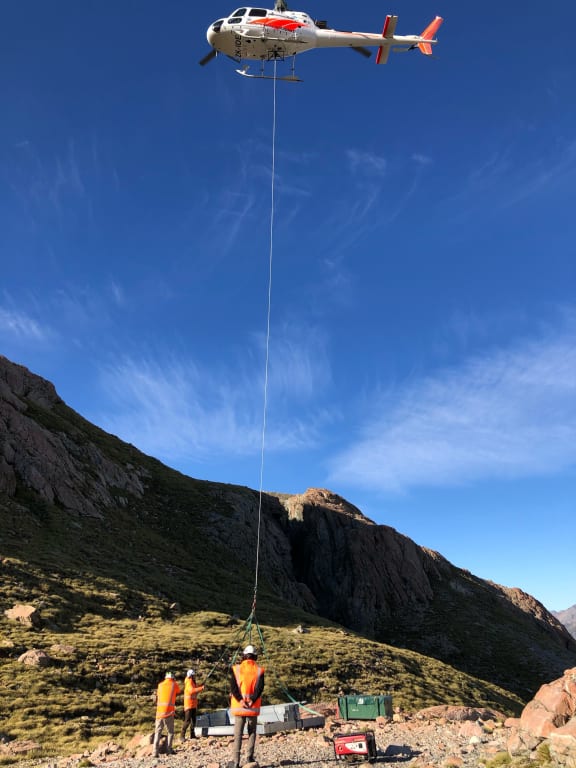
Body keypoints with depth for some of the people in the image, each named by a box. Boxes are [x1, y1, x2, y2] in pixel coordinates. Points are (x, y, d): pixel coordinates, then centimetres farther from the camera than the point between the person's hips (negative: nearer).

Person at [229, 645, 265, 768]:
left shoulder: (236, 669, -1)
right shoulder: (259, 670, -1)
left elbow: (233, 687, -9)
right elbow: (259, 688, -10)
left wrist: (240, 701, -13)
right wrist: (251, 701, -13)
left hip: (238, 706, 0)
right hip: (253, 707, 0)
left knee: (238, 734, 6)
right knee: (252, 732, 17)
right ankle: (250, 757, 11)